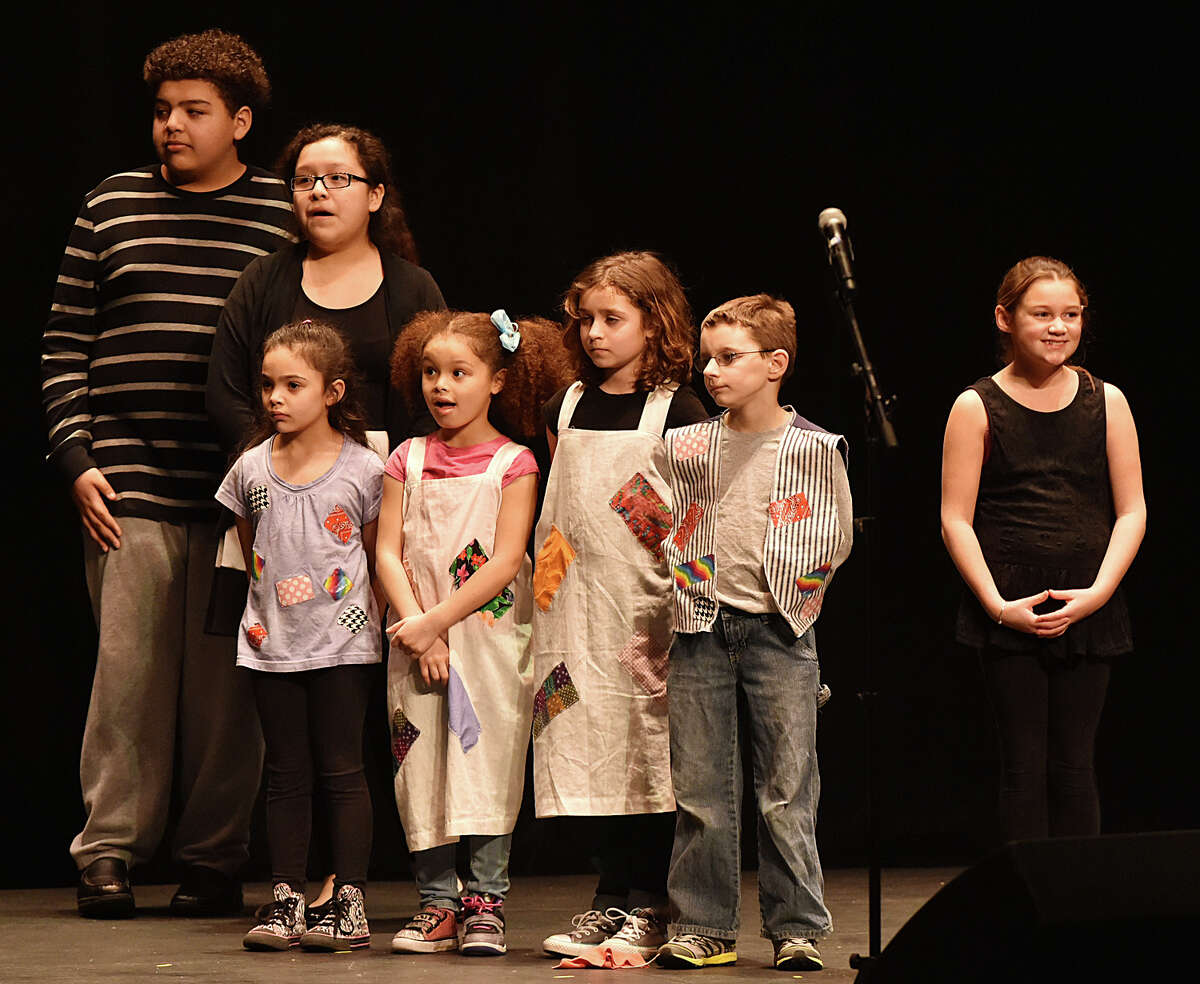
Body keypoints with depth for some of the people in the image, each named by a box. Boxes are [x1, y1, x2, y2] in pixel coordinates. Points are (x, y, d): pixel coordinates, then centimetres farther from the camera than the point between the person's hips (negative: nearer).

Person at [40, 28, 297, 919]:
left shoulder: (286, 217, 7)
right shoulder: (112, 206, 10)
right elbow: (66, 346, 11)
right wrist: (76, 460, 1)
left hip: (242, 494, 0)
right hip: (129, 489, 1)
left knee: (225, 680, 2)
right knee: (128, 668, -2)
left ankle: (215, 860, 11)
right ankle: (108, 852, 7)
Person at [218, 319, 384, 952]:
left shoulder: (364, 469, -4)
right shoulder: (251, 469, 4)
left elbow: (376, 559, 4)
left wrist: (369, 622, 0)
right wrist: (262, 610, 12)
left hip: (341, 644, -3)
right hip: (273, 641, 3)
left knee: (341, 772, 0)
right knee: (286, 774, 7)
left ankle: (350, 901, 4)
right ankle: (285, 900, 10)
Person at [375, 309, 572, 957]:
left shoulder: (513, 463, -1)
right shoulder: (407, 460, 9)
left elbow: (505, 562, -9)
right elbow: (388, 552, 3)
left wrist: (436, 621, -15)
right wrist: (416, 628, -11)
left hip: (489, 637, -3)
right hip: (416, 640, 3)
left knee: (487, 763, -4)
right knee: (422, 766, 3)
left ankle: (486, 902, 3)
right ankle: (435, 901, 10)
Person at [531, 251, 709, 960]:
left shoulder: (677, 411, -4)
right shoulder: (567, 408, 12)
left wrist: (684, 608, -12)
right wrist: (551, 575, 14)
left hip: (651, 609, -5)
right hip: (581, 609, 5)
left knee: (650, 755, -3)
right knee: (592, 755, 6)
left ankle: (650, 908, 4)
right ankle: (610, 901, 14)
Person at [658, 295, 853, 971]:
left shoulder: (815, 448, 0)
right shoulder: (686, 448, 7)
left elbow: (838, 536, 7)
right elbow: (665, 531, 17)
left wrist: (798, 591, -1)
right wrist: (682, 576, 5)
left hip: (779, 630, -3)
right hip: (702, 629, 3)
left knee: (788, 791, -2)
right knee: (700, 788, 4)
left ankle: (799, 928, 6)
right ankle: (703, 927, 11)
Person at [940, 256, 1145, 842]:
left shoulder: (1105, 402, 7)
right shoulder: (977, 407, 1)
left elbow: (1131, 512, 6)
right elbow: (955, 520, -2)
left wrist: (1097, 592, -8)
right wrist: (998, 603, -13)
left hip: (1089, 613, 2)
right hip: (1008, 613, -2)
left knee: (1073, 766, 4)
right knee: (1025, 766, -1)